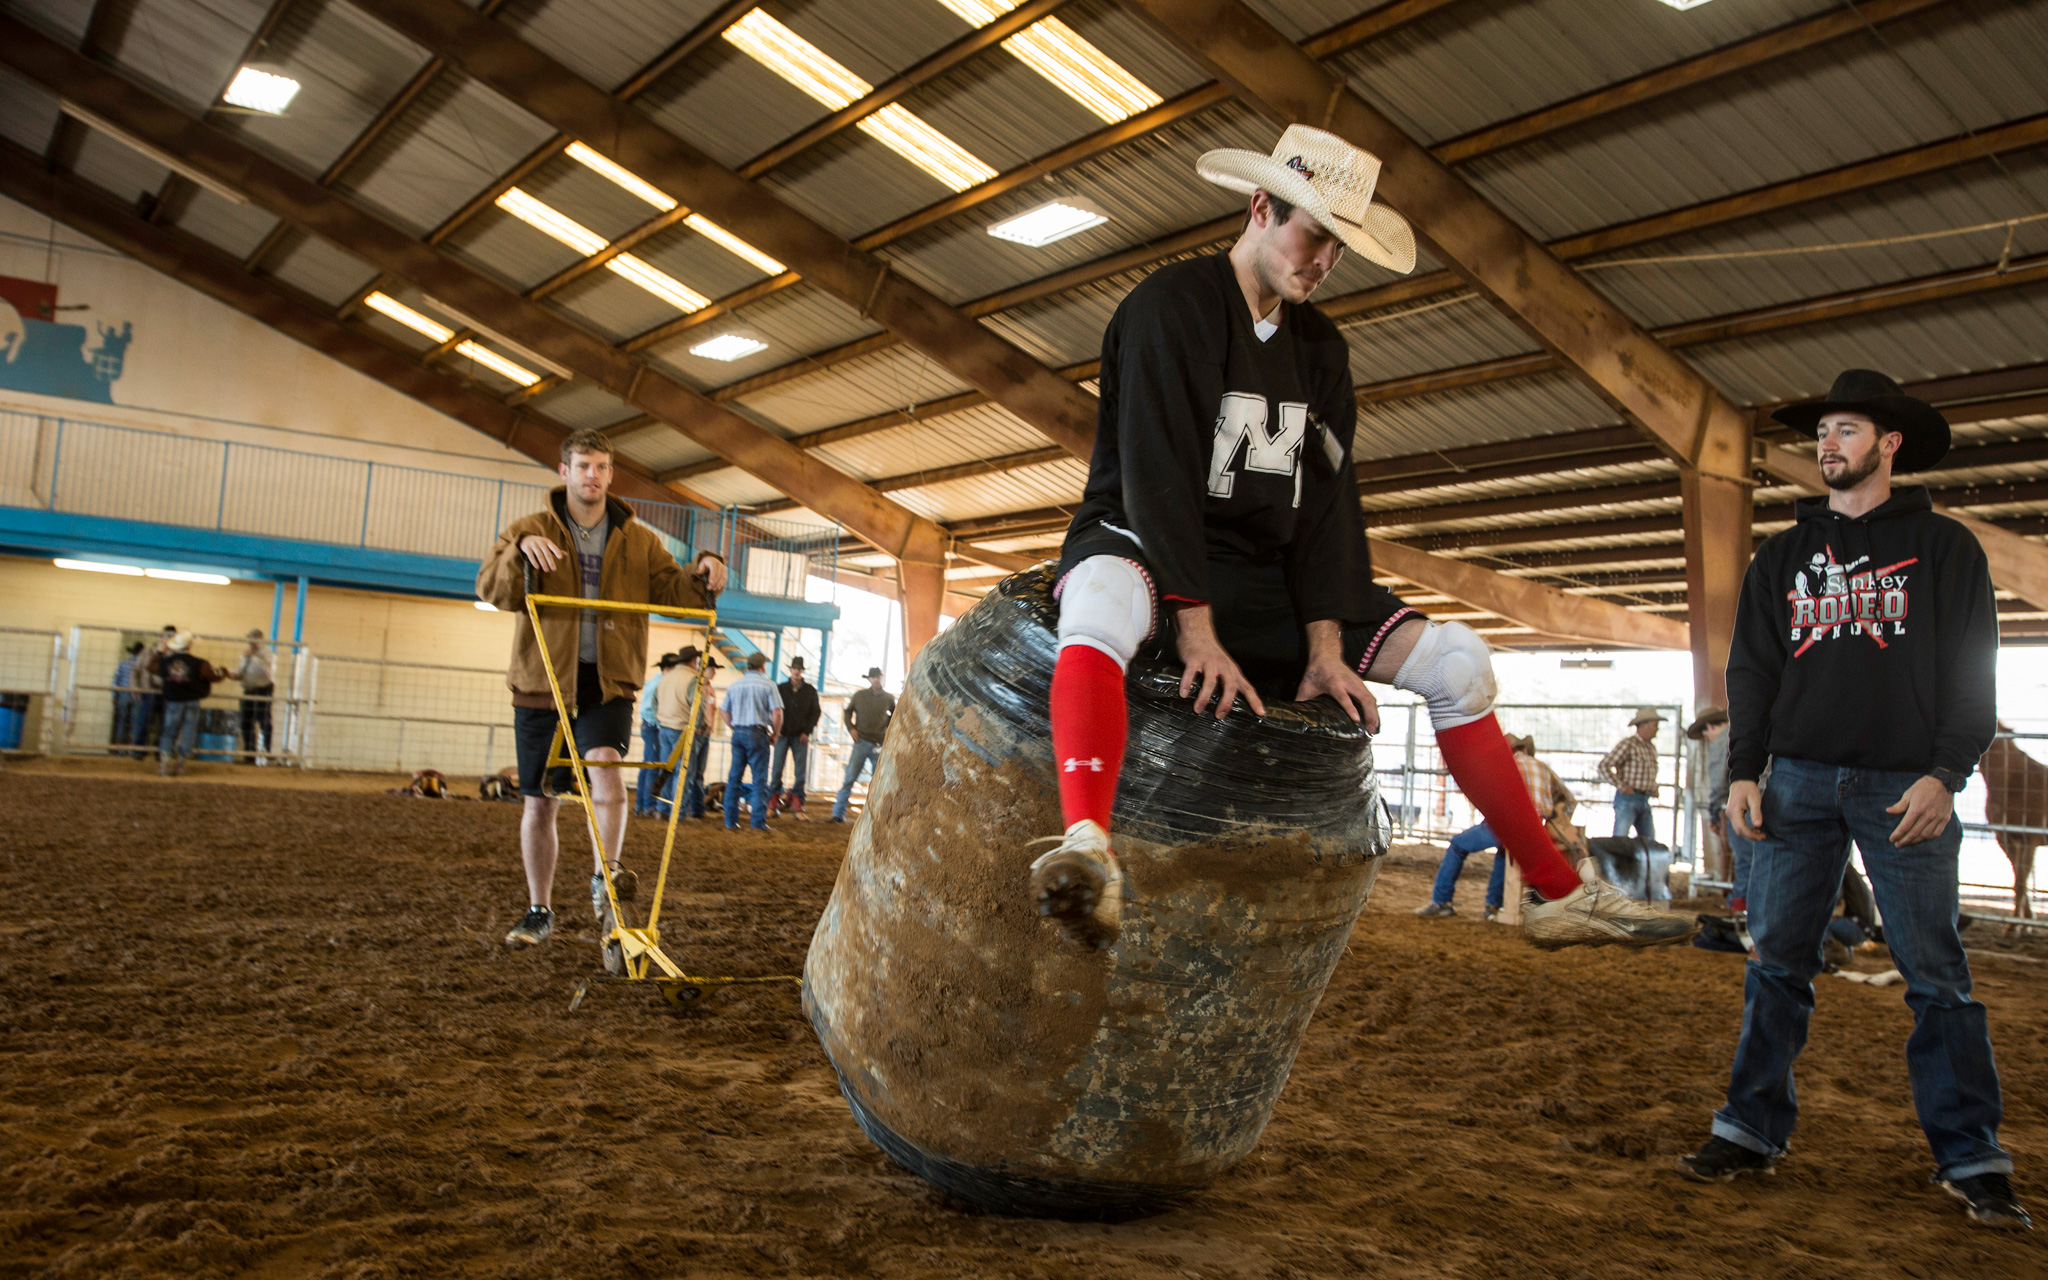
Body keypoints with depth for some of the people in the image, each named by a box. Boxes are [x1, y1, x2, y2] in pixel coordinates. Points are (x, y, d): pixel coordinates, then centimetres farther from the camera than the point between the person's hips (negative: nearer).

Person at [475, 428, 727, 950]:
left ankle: (604, 877, -24)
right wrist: (521, 550, -28)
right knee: (539, 802, 7)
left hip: (608, 681, 0)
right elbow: (491, 590, -9)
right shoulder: (532, 530, 4)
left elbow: (675, 594, 6)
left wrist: (702, 573, -15)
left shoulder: (638, 541, 10)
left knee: (605, 762, -29)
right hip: (543, 680, 0)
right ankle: (539, 911, 21)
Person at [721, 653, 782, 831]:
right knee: (759, 779, 0)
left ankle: (730, 821, 10)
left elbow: (725, 711, 13)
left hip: (738, 734, 5)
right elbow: (776, 713, -10)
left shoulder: (734, 685, 11)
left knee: (734, 778, 9)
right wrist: (775, 734, 2)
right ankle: (758, 822, -2)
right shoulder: (768, 685, -4)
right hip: (757, 733, -4)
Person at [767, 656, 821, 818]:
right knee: (776, 769, -5)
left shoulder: (810, 691, 7)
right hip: (782, 734, 0)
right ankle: (772, 803, 3)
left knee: (801, 771, -3)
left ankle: (797, 805, 2)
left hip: (801, 736, 1)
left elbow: (816, 712, 7)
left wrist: (807, 732, -3)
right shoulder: (780, 688, 6)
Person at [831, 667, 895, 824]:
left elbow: (894, 716, 20)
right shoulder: (859, 696, 5)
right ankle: (838, 813, -1)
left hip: (880, 745, 1)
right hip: (861, 742, -1)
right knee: (850, 778, -5)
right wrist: (851, 728, 2)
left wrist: (889, 731, 7)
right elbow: (848, 712, 16)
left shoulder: (889, 698, 7)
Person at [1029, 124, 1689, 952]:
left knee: (1454, 659, -1)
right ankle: (1087, 850, -64)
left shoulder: (1319, 347, 13)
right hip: (1145, 544, -6)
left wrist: (1325, 641, -8)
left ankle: (1558, 896, 6)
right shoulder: (1170, 304, -8)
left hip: (1264, 575, 7)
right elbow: (1156, 469, -19)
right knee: (1103, 600, -44)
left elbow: (1326, 496, 4)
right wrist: (1193, 626, -27)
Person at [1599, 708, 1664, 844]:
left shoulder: (1651, 748, 16)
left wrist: (1654, 789, 17)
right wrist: (1621, 786, -18)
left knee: (1649, 840, 8)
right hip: (1628, 798, -8)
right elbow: (1603, 766, -17)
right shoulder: (1628, 744, -11)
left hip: (1644, 801, 8)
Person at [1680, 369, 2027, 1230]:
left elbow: (1973, 669, 1)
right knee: (1776, 966, 4)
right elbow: (1751, 669, 11)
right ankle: (1752, 1132, 11)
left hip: (1905, 785, -3)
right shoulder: (1785, 554, 15)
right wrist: (1743, 771, 1)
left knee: (1936, 976, -1)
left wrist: (1945, 774, -11)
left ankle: (1971, 1162, 8)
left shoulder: (1943, 547, 7)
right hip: (1799, 779, 3)